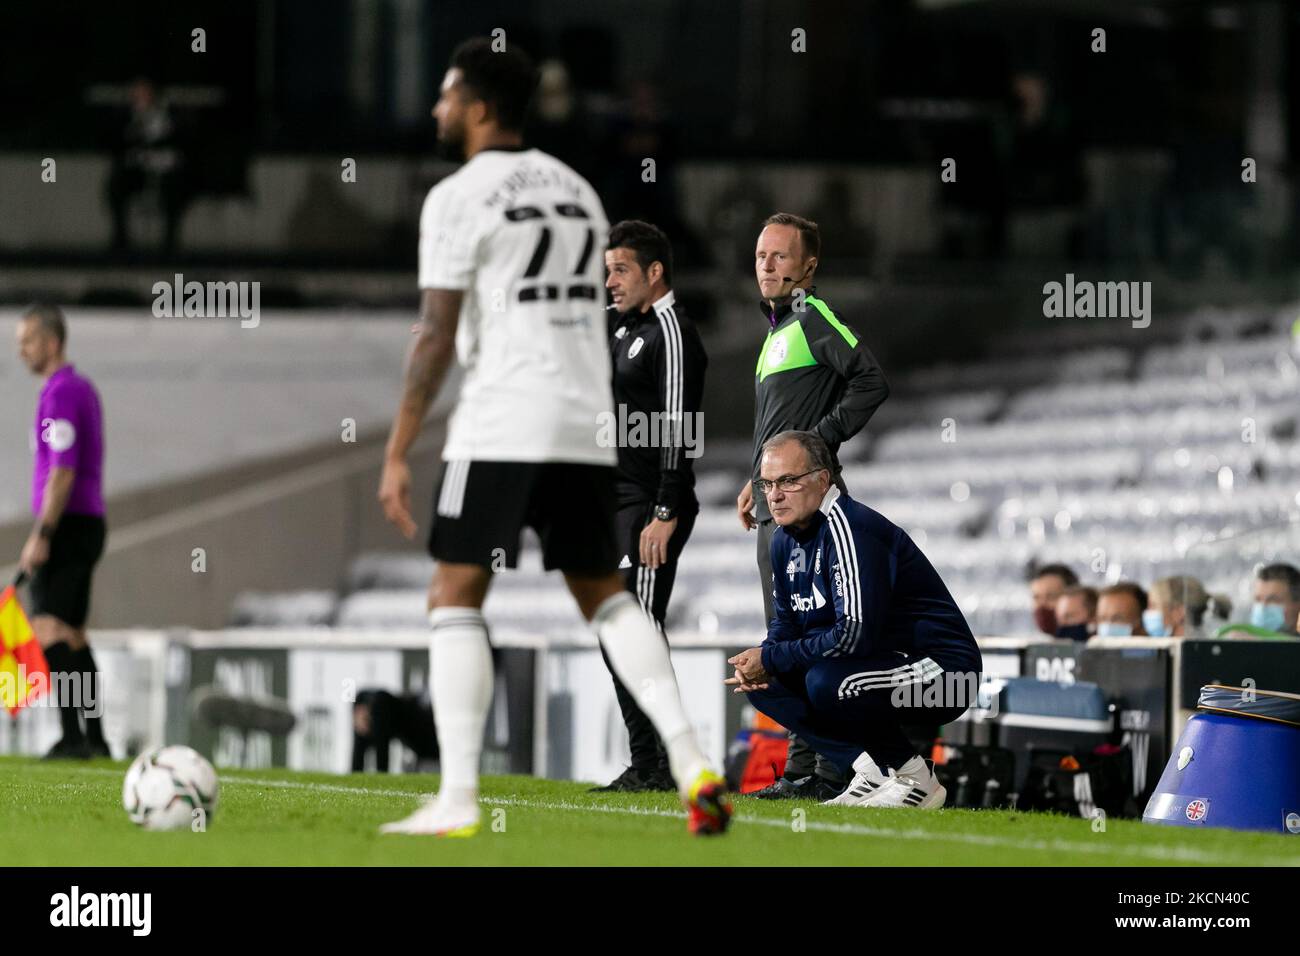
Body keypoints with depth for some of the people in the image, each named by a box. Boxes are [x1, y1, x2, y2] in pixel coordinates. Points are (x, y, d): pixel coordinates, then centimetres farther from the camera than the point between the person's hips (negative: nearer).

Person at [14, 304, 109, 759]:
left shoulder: (61, 393, -14)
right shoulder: (84, 388, 17)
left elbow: (63, 471, -21)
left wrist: (41, 535, -21)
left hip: (68, 523, -10)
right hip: (90, 520, 10)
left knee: (49, 627, -15)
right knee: (73, 635, 13)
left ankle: (72, 736, -22)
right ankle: (95, 738, 14)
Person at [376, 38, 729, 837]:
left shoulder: (460, 198, -5)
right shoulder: (577, 190, 17)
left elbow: (437, 338, -10)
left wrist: (397, 455, -7)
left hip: (501, 430, -7)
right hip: (586, 426, 7)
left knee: (455, 598, -1)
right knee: (605, 596, 15)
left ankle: (457, 798, -11)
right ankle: (689, 759, -1)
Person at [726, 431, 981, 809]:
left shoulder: (852, 530, -22)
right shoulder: (786, 540, 8)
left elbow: (857, 635, -28)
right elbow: (787, 621, 18)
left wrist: (772, 659, -20)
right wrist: (759, 662, -5)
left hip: (940, 673, -10)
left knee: (826, 681, -34)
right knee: (762, 681, 1)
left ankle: (912, 777, -12)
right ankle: (870, 768, -4)